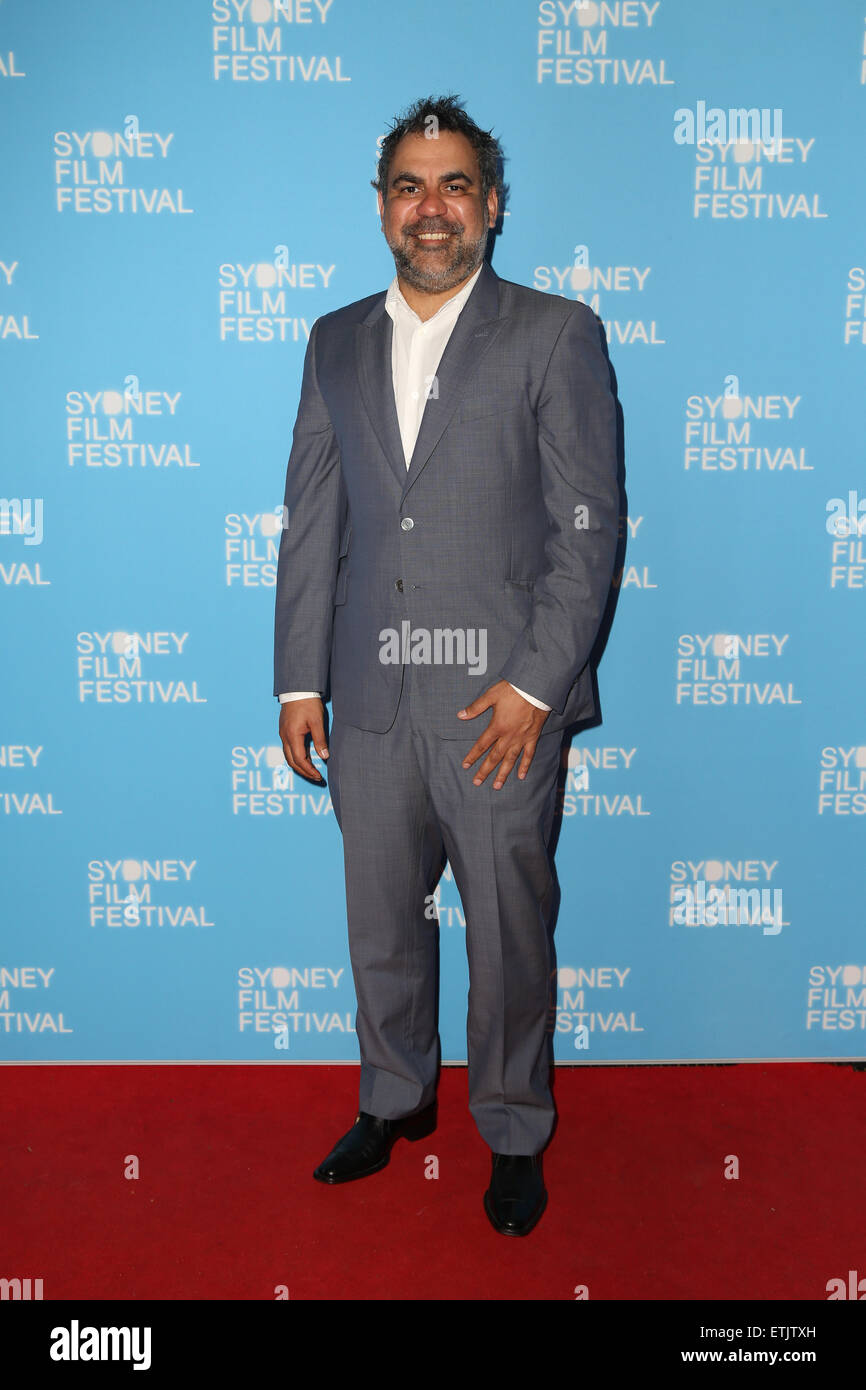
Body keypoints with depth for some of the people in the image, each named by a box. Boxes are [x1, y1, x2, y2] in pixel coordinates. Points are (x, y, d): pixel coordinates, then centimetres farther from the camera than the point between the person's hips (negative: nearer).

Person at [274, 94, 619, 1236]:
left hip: (503, 703, -4)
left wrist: (535, 684, -14)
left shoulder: (557, 335, 0)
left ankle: (514, 1133, 30)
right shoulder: (336, 343, 12)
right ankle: (395, 1099, 39)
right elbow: (311, 520, 11)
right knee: (381, 922, 16)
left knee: (510, 934, 8)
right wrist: (298, 681, 7)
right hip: (370, 701, 4)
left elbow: (589, 526, -6)